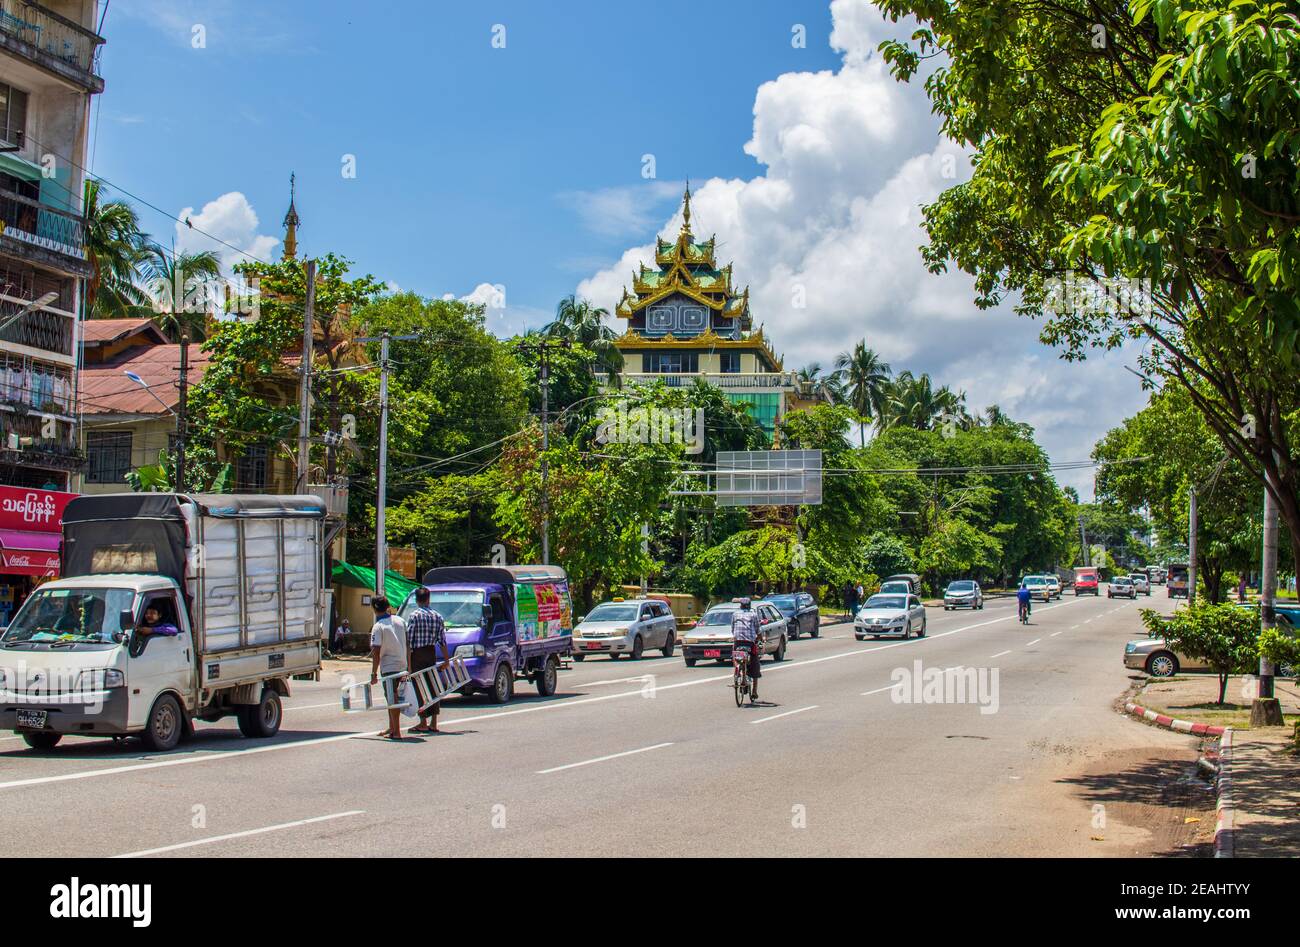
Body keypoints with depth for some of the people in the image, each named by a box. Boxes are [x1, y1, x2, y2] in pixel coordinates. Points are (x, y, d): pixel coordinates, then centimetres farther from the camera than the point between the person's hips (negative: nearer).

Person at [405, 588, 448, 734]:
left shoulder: (414, 616, -8)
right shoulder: (437, 616, 5)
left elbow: (409, 641, -12)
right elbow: (442, 641, 6)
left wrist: (408, 662, -11)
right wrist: (447, 659, 13)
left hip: (417, 655, -5)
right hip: (432, 654, 5)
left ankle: (423, 723, -2)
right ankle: (433, 723, 11)